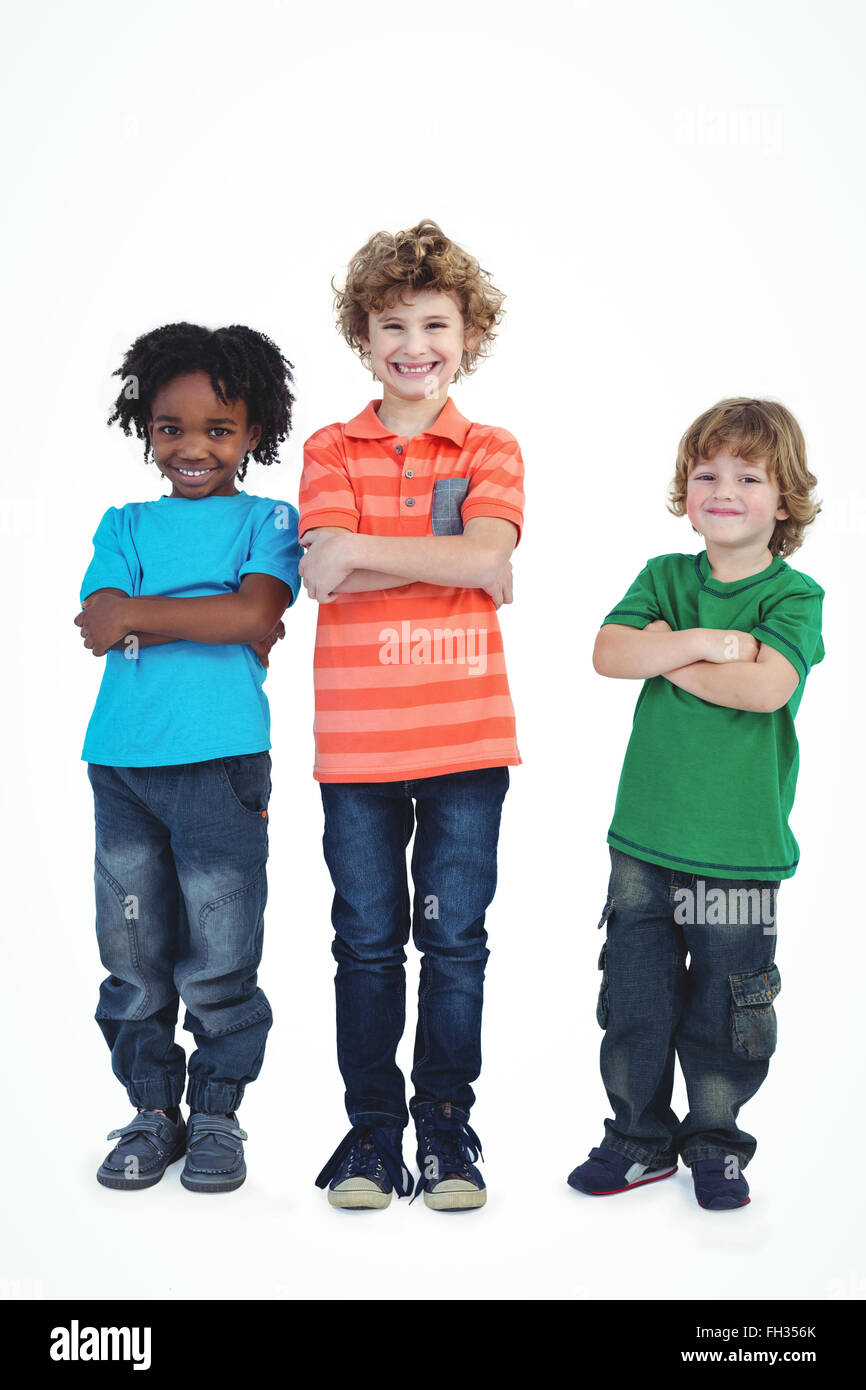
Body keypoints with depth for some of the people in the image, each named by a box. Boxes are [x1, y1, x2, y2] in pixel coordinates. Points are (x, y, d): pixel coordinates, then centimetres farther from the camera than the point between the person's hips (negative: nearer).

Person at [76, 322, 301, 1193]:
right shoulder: (125, 524, 15)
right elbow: (102, 623, -1)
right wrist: (215, 623, -7)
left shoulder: (267, 519, 7)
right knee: (134, 957, 9)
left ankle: (216, 1113, 21)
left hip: (221, 760, -3)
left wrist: (140, 614, -6)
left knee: (218, 959, 2)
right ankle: (152, 1110, 25)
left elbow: (255, 610, -11)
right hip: (122, 761, 3)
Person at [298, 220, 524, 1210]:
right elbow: (321, 573, -10)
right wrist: (452, 562, -14)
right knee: (367, 940, 9)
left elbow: (486, 554, -13)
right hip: (357, 738, 0)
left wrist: (362, 546, -13)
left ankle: (447, 1127, 23)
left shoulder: (491, 452, 6)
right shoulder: (331, 451, 6)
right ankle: (371, 1129, 24)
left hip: (465, 732, 0)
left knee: (454, 937, 8)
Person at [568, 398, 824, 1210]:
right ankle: (640, 1137, 30)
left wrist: (666, 651, -12)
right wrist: (708, 643, -17)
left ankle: (716, 1144, 30)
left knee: (725, 1007, 8)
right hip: (644, 836, 3)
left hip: (740, 844, -3)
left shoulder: (793, 594, -4)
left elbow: (766, 687, -21)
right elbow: (608, 653, -8)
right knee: (634, 996, 11)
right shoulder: (664, 577, 7)